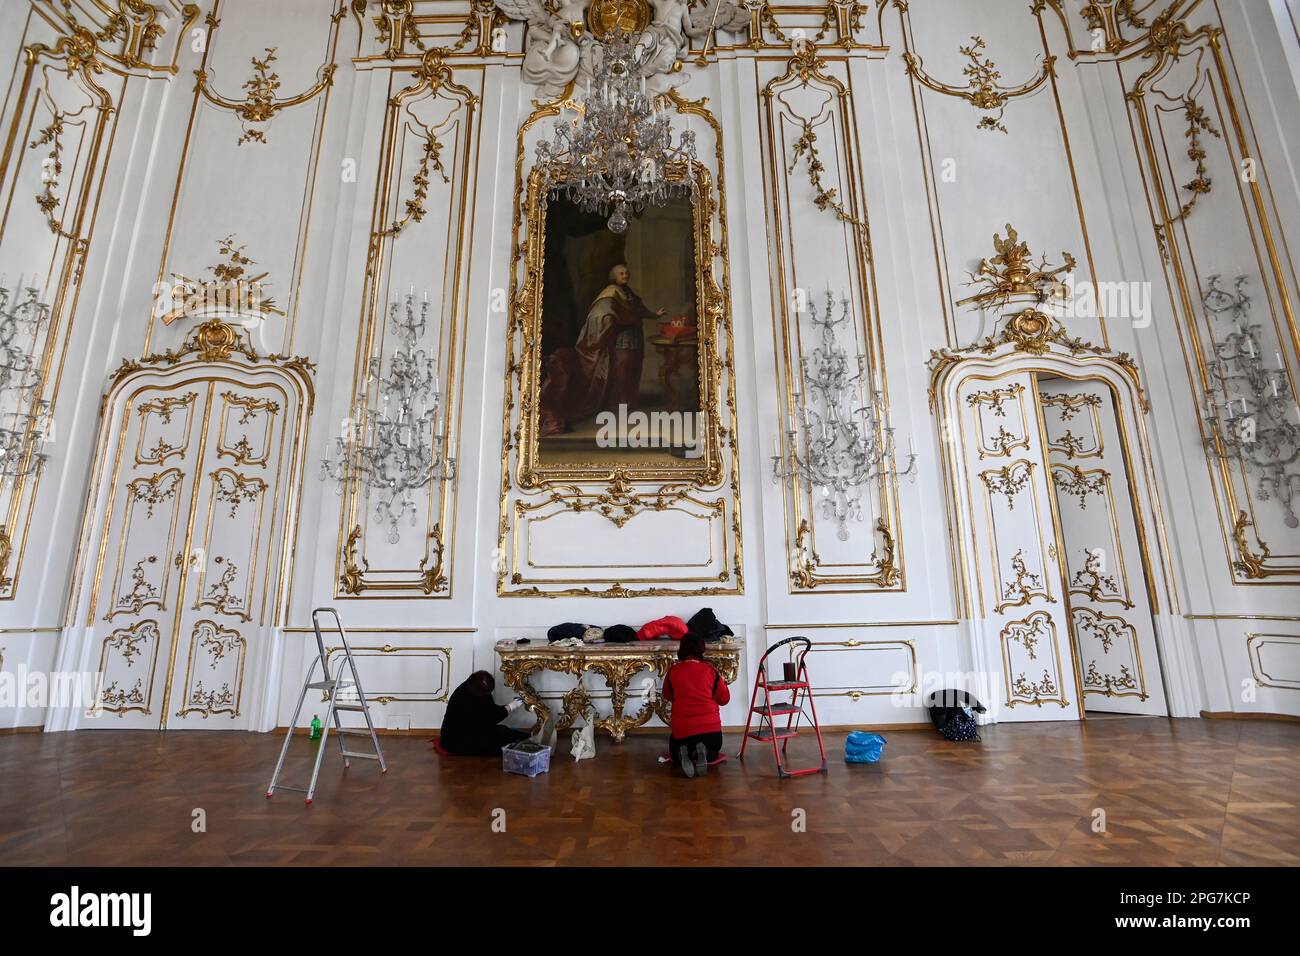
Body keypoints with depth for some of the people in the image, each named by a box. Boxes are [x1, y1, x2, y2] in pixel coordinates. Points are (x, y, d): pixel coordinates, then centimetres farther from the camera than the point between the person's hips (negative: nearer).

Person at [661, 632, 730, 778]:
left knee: (675, 753, 30)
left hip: (682, 728, 0)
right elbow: (724, 698, 9)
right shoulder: (710, 670, -2)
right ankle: (703, 754, -5)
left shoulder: (673, 671, -1)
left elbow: (667, 696, 17)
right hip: (710, 727, 0)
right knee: (712, 753, 31)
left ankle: (683, 755, -6)